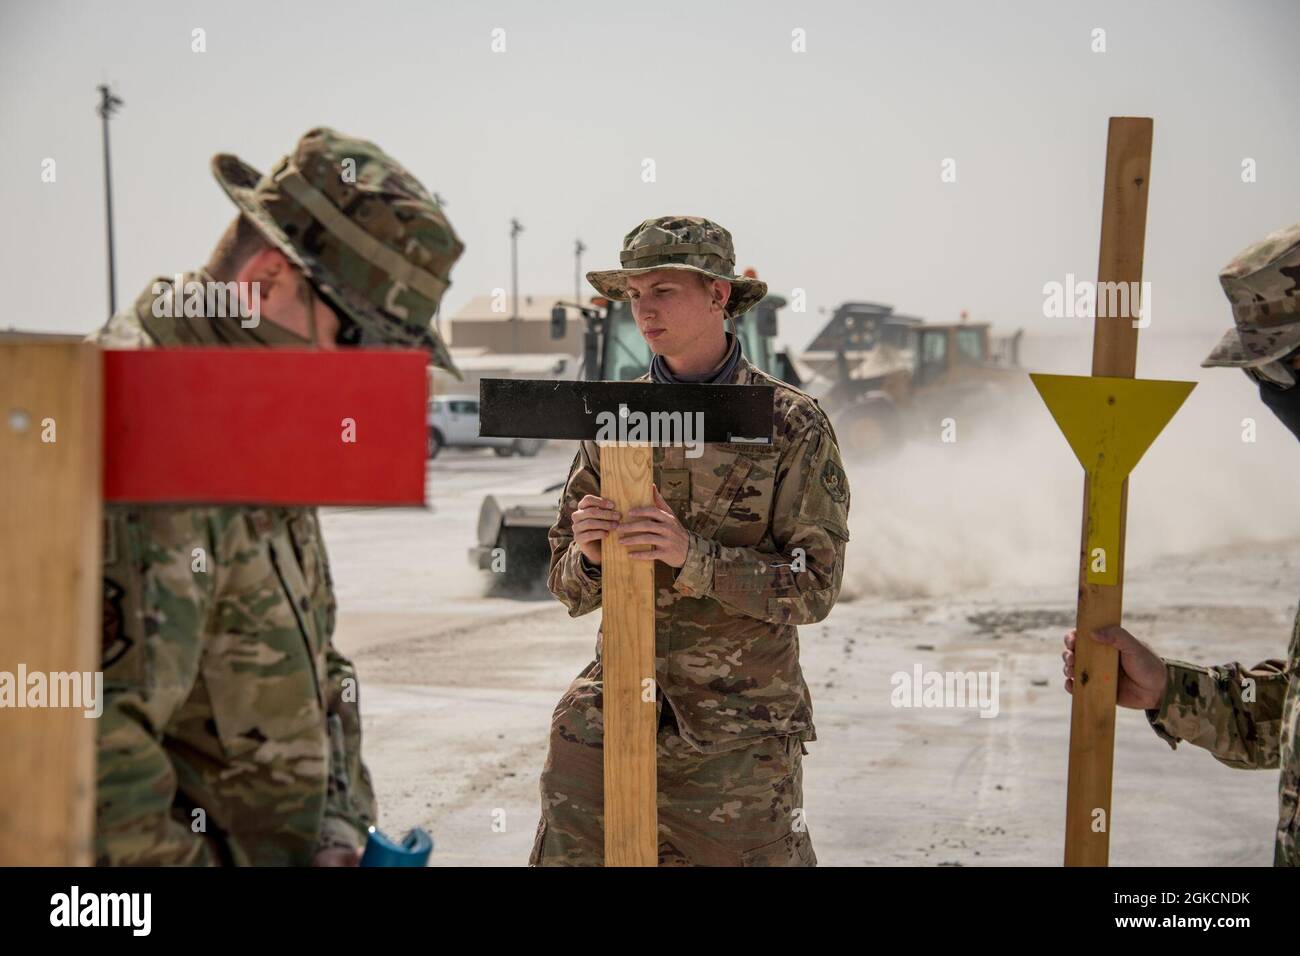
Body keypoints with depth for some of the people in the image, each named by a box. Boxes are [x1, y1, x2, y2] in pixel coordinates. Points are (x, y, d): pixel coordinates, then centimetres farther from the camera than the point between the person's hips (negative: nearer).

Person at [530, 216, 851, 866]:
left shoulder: (792, 425, -6)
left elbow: (813, 588, -11)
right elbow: (570, 588, 7)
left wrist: (693, 555, -24)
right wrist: (588, 553, -17)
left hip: (736, 732, -2)